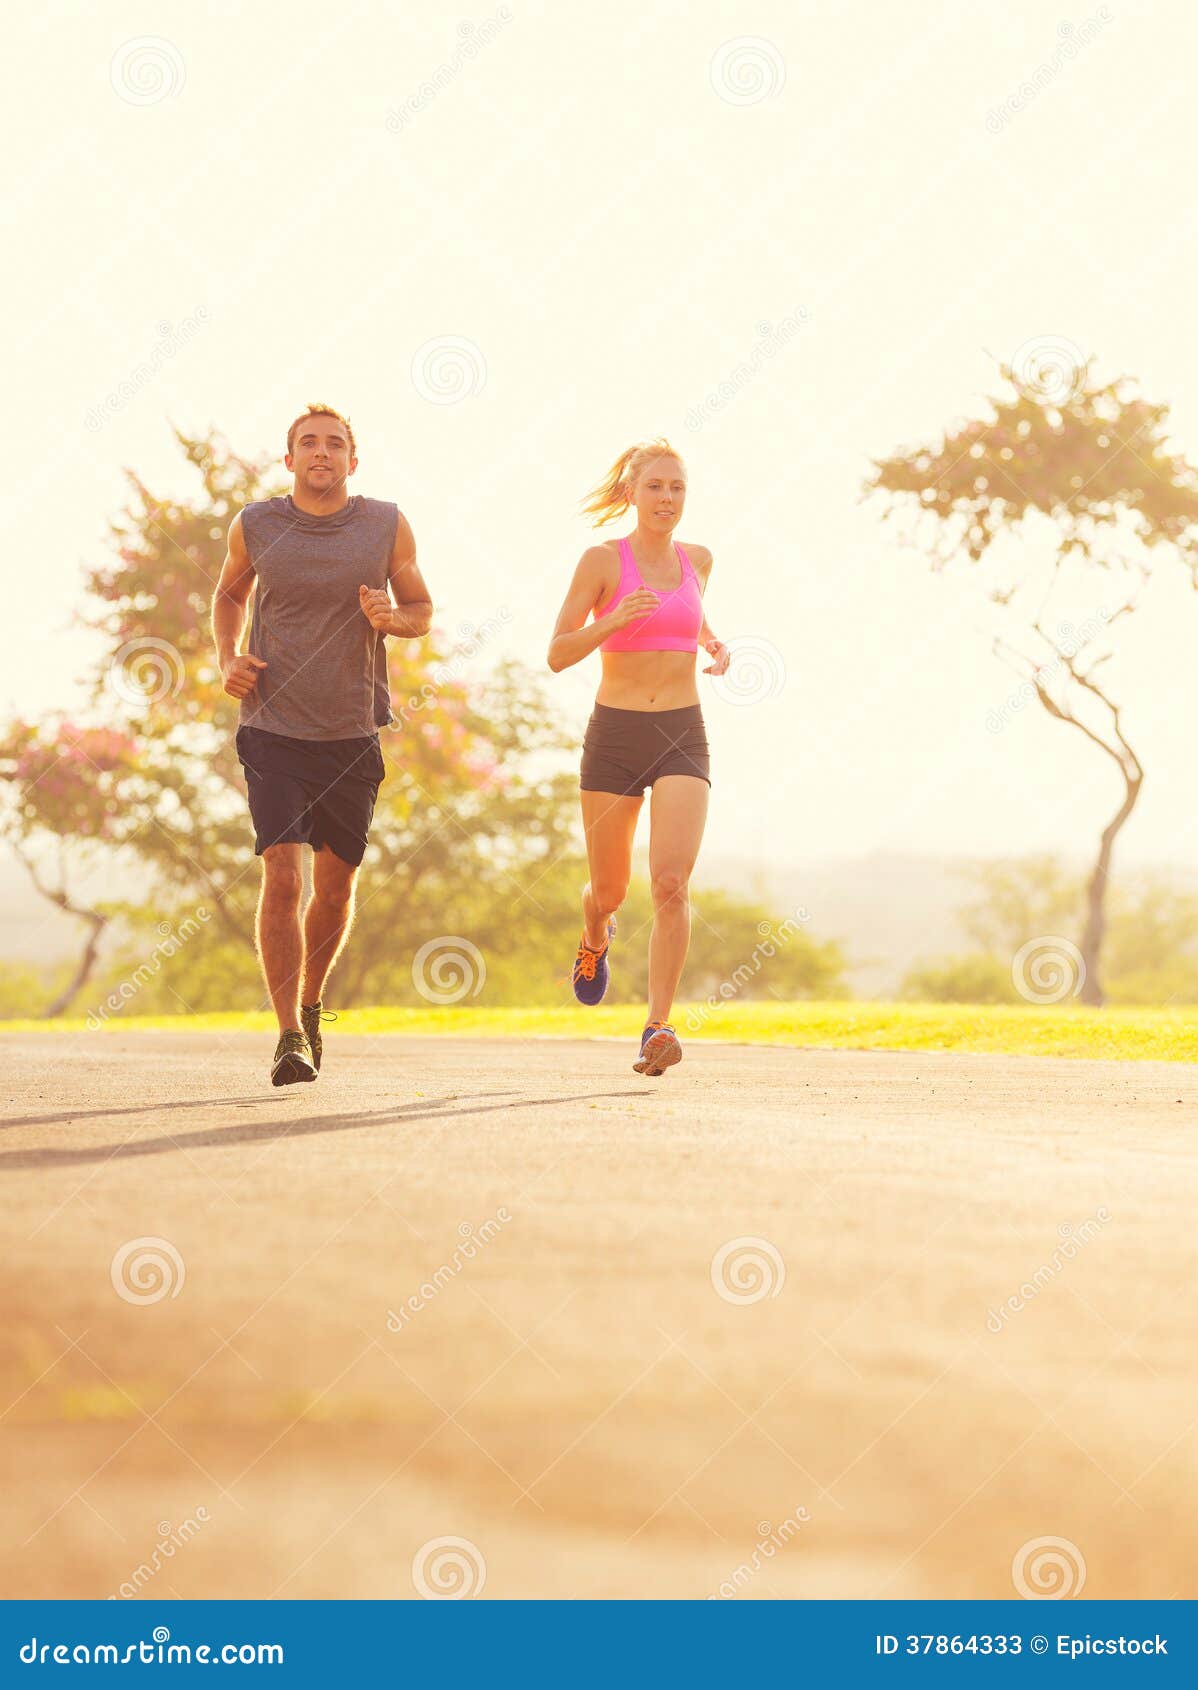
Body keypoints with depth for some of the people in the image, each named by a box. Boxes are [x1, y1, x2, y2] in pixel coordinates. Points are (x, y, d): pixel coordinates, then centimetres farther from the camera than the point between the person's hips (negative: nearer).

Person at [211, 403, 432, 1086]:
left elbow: (423, 611, 11)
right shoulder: (255, 526, 1)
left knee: (337, 882, 11)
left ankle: (311, 1004, 36)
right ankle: (290, 1037, -11)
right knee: (281, 876, -14)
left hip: (352, 735, 2)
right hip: (274, 729, -2)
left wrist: (393, 617, -12)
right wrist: (228, 658, 2)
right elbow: (229, 595, 20)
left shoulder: (387, 525, 1)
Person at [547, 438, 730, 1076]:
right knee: (609, 890, 11)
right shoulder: (603, 559, -3)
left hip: (682, 737, 2)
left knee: (672, 883, -18)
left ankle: (656, 1030, -18)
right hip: (615, 736, -1)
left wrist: (715, 645, 10)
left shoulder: (696, 559, 9)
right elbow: (558, 653, -6)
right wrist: (614, 619, -22)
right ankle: (595, 939, 49)